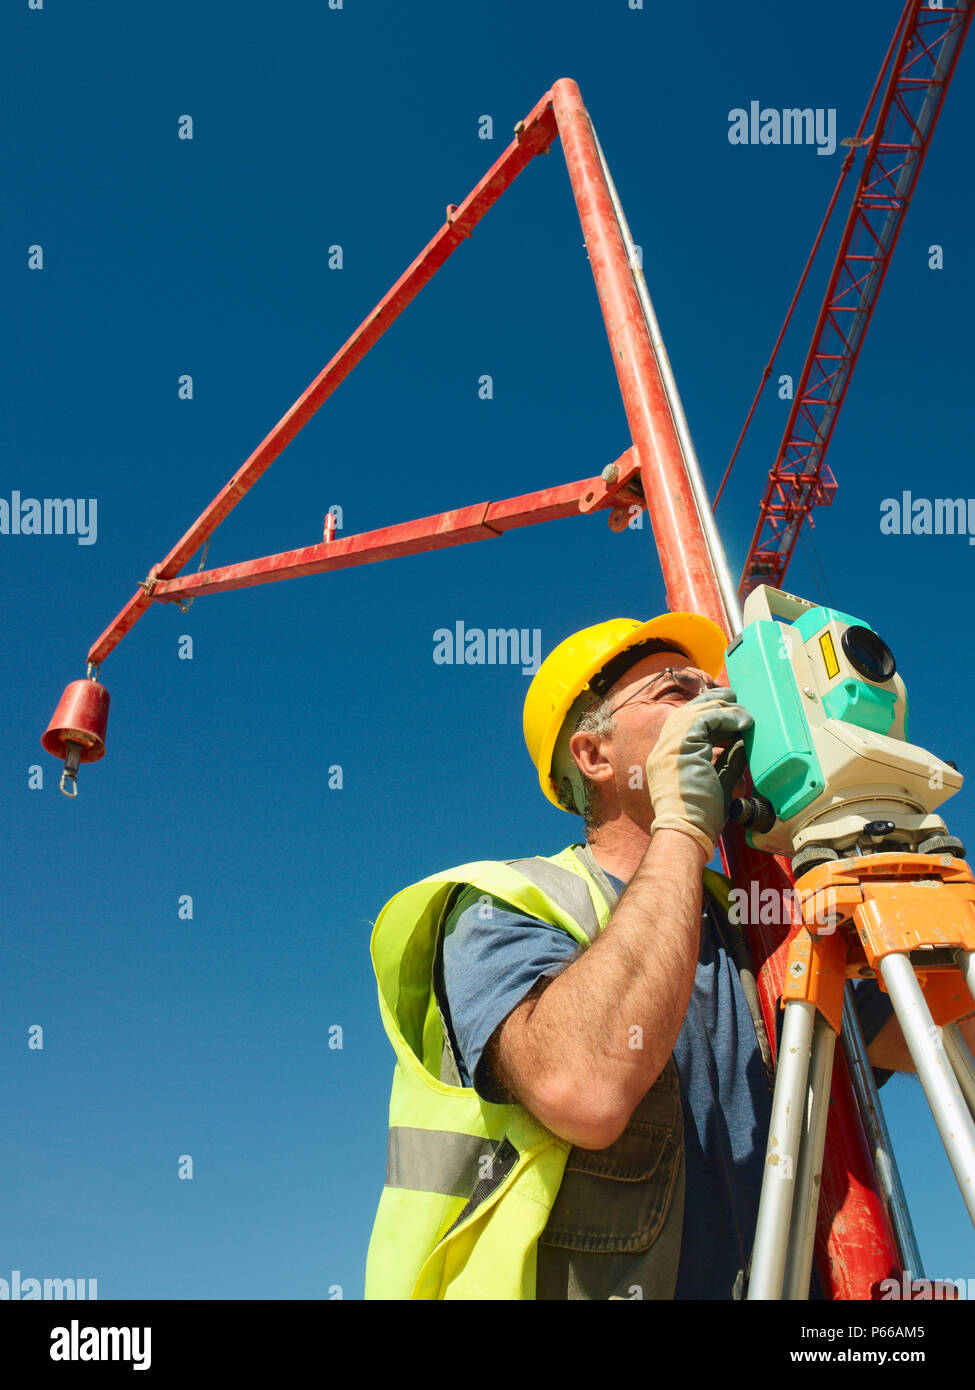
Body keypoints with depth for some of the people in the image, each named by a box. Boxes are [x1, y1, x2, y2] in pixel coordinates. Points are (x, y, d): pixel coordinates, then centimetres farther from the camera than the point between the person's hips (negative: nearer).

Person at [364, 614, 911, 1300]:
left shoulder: (750, 927, 11)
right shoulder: (505, 907, -6)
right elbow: (583, 1091, -25)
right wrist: (682, 829, -18)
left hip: (751, 1281, 4)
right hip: (564, 1282, -3)